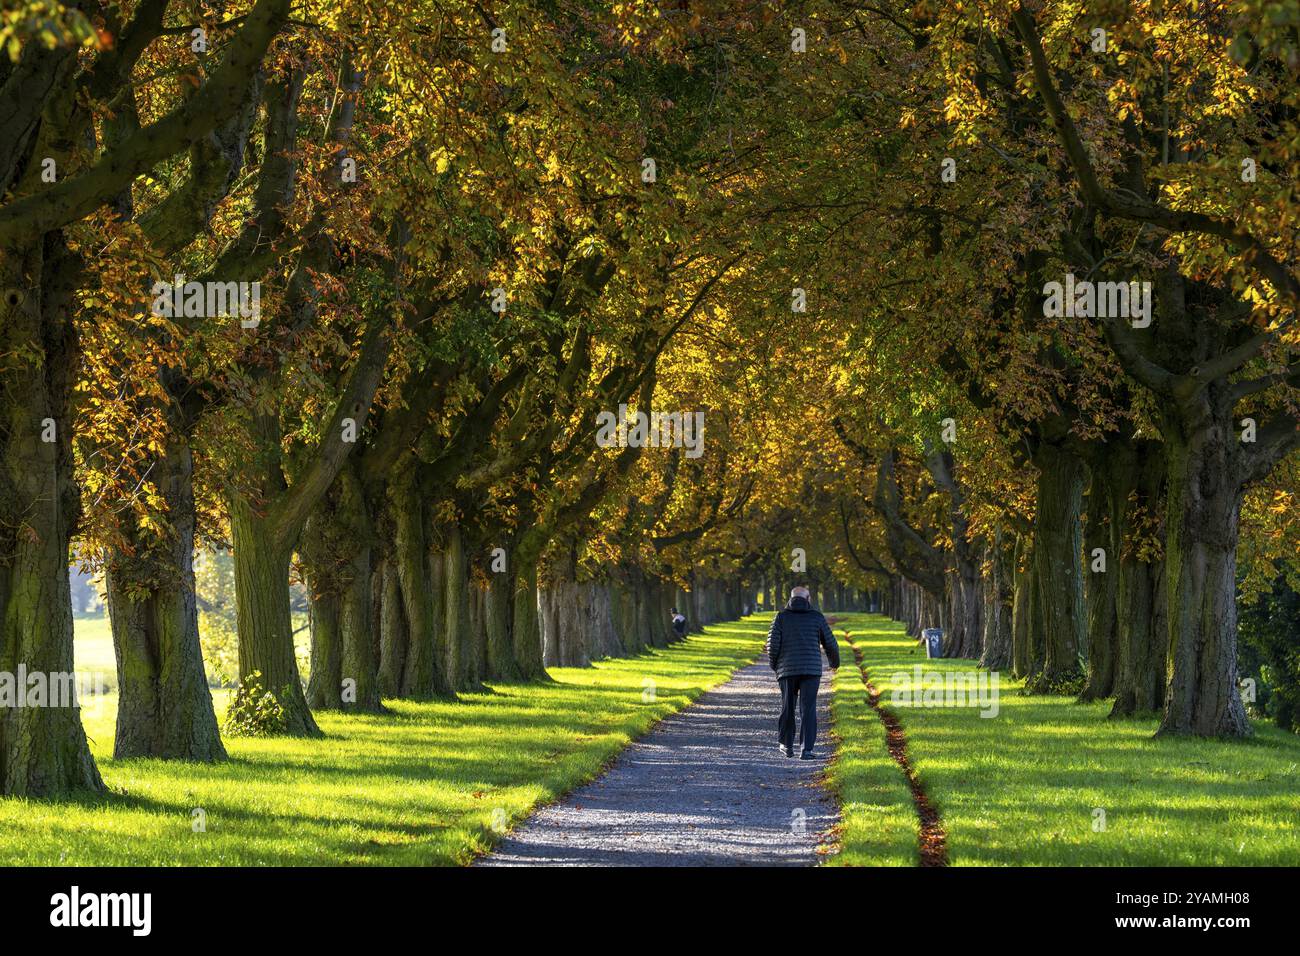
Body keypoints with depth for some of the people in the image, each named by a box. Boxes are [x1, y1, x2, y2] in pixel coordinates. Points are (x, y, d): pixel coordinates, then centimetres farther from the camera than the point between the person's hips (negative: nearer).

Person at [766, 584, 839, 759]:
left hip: (787, 670, 1)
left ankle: (787, 745, 25)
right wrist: (835, 661, 25)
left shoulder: (781, 617, 2)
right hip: (811, 670, -1)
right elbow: (830, 643, 6)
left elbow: (773, 643, -5)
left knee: (787, 707, 15)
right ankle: (806, 749, -8)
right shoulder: (816, 617, 2)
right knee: (808, 709, -1)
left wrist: (774, 664, 13)